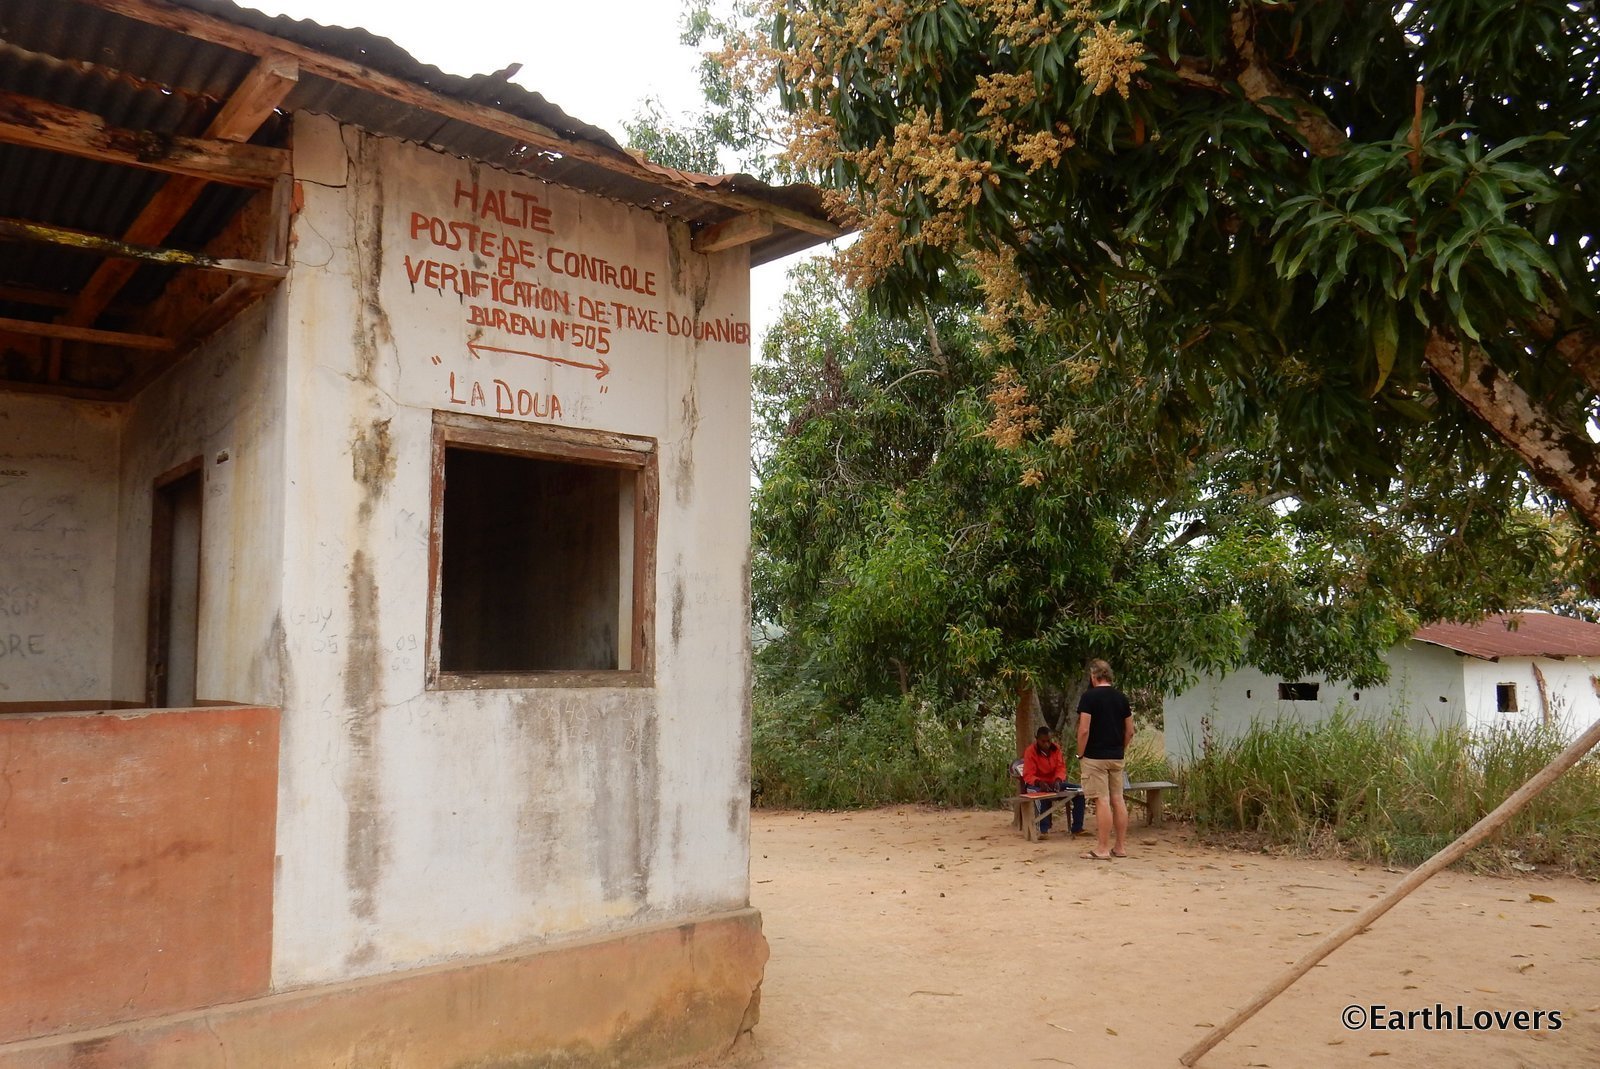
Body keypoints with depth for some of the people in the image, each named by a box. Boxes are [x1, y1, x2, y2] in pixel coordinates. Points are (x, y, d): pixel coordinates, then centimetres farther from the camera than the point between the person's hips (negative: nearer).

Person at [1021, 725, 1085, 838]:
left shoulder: (1056, 749, 1)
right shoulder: (1030, 752, -14)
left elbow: (1061, 768, -3)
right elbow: (1028, 775, -18)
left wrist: (1058, 780, -26)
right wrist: (1039, 782, -39)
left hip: (1054, 782, 5)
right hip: (1037, 784, -5)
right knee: (1044, 794, -40)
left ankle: (1077, 828, -11)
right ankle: (1044, 829, -40)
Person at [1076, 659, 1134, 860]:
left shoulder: (1089, 696, -11)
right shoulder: (1121, 697, 8)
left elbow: (1084, 730, -16)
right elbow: (1130, 731, 10)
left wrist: (1080, 755, -6)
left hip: (1095, 757, -6)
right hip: (1117, 757, 6)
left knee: (1102, 801, -6)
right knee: (1117, 800, 10)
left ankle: (1102, 849, -3)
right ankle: (1120, 847, 14)